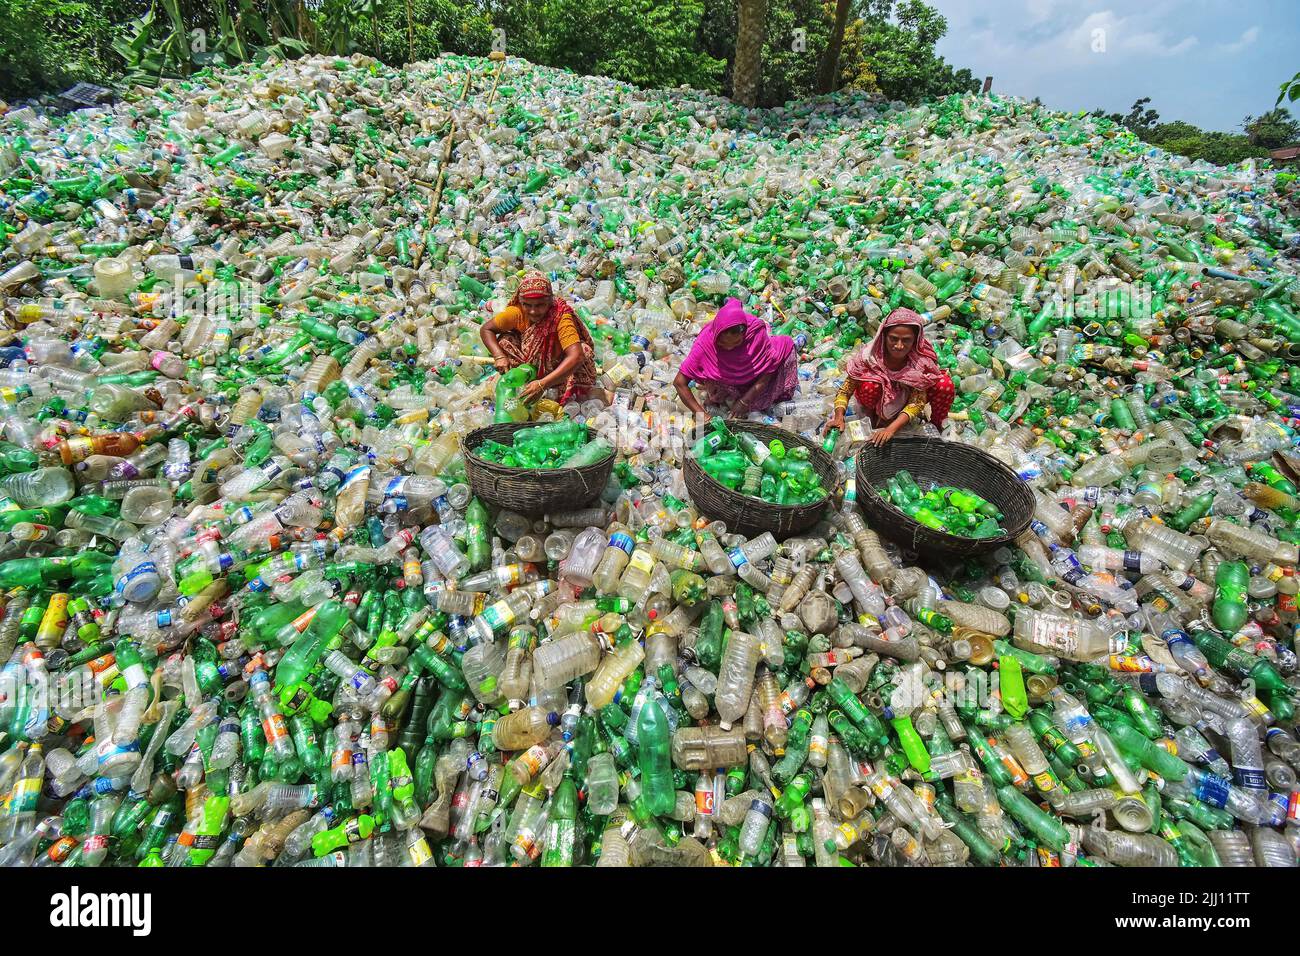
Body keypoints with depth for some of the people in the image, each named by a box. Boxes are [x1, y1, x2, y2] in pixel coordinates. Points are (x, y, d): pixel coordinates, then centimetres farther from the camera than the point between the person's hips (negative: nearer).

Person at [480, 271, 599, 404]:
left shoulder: (561, 317, -33)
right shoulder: (517, 312, -22)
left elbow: (576, 356, -45)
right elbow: (486, 329, -9)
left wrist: (543, 384, -51)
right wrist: (499, 356, -29)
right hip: (530, 361, 3)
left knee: (584, 351, -31)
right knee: (504, 340, -19)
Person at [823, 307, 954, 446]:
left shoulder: (921, 360, -27)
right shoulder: (870, 356, -29)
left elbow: (917, 402, -30)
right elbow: (845, 390, -23)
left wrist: (891, 429, -44)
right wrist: (839, 417, -41)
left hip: (906, 400, 1)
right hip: (880, 403, -1)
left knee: (945, 384, -23)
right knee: (869, 386, -35)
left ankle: (937, 425, 5)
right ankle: (873, 417, -2)